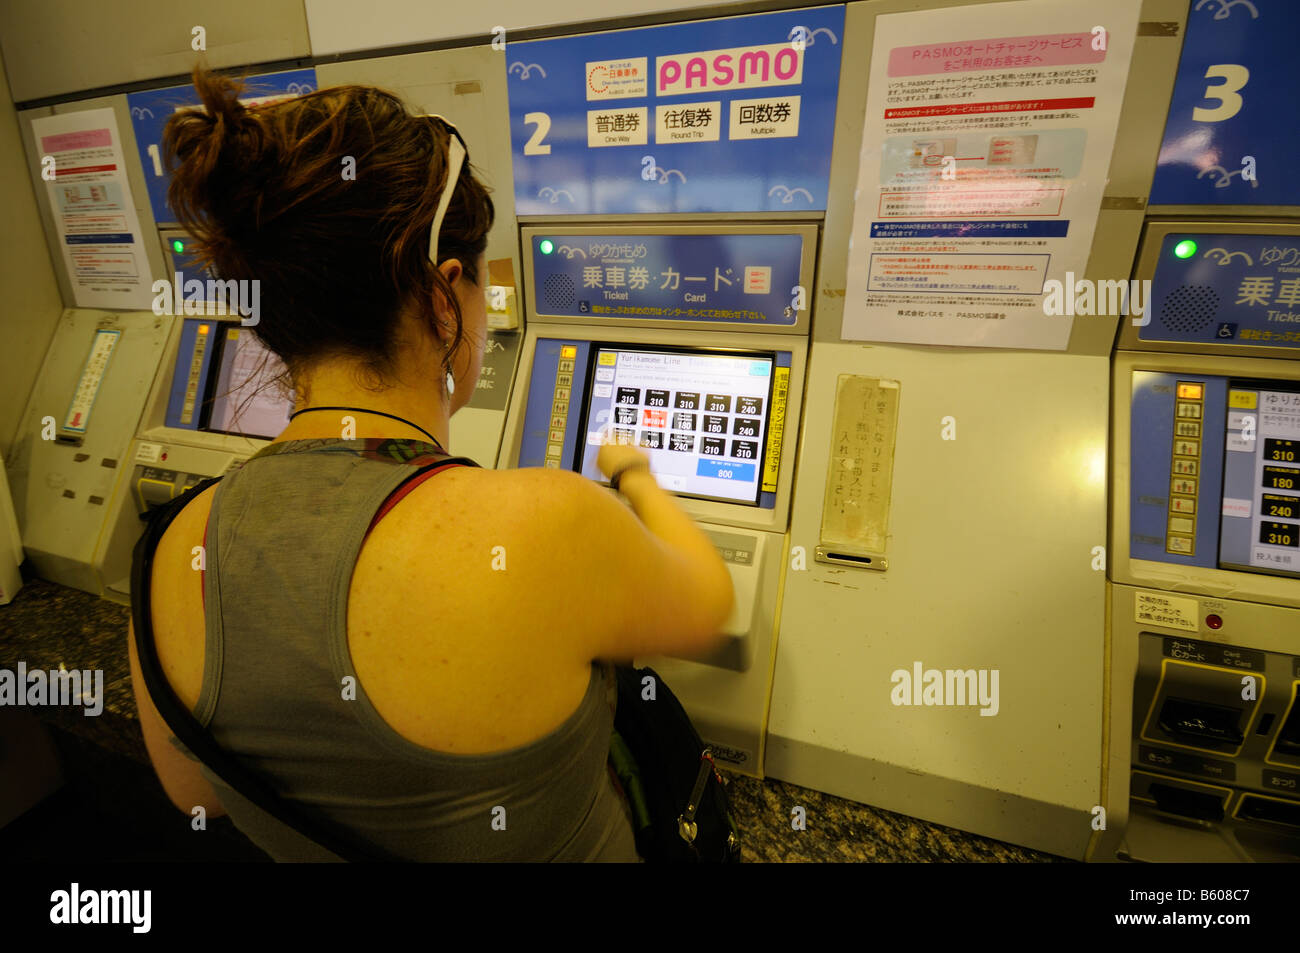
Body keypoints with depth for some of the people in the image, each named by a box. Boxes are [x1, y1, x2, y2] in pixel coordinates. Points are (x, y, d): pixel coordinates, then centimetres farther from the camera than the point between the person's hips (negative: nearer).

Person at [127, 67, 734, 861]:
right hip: (567, 846, -3)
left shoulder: (181, 550, -22)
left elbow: (194, 791, -2)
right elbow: (706, 606, -16)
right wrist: (635, 475, -1)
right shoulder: (543, 528, -41)